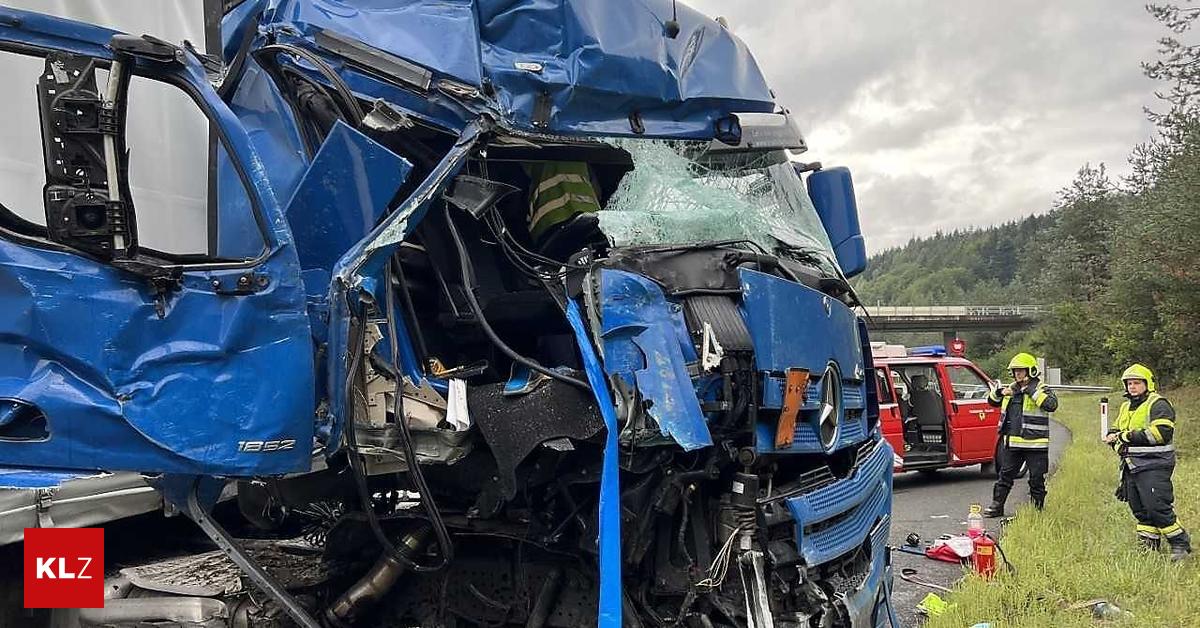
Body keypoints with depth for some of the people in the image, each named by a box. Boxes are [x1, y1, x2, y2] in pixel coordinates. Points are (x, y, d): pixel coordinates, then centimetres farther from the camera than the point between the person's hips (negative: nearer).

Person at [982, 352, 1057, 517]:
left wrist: (1031, 391, -22)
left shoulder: (1042, 390, -4)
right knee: (1005, 476, 10)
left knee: (1036, 479, 4)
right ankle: (997, 506, 16)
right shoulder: (1011, 389, 13)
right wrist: (1000, 392, -1)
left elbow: (1052, 405, -23)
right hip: (1011, 443, 5)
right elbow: (991, 400, 20)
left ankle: (1037, 509, 15)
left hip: (1034, 444, -5)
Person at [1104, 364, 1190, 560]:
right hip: (1132, 466, 8)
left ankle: (1180, 544, 1)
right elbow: (1118, 430, 25)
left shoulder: (1158, 405, -9)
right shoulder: (1126, 406, 18)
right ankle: (1148, 544, 21)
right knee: (1138, 508, 11)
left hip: (1153, 465, -8)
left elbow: (1161, 433, -21)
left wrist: (1128, 436, -19)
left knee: (1157, 507, -11)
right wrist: (1113, 436, 1)